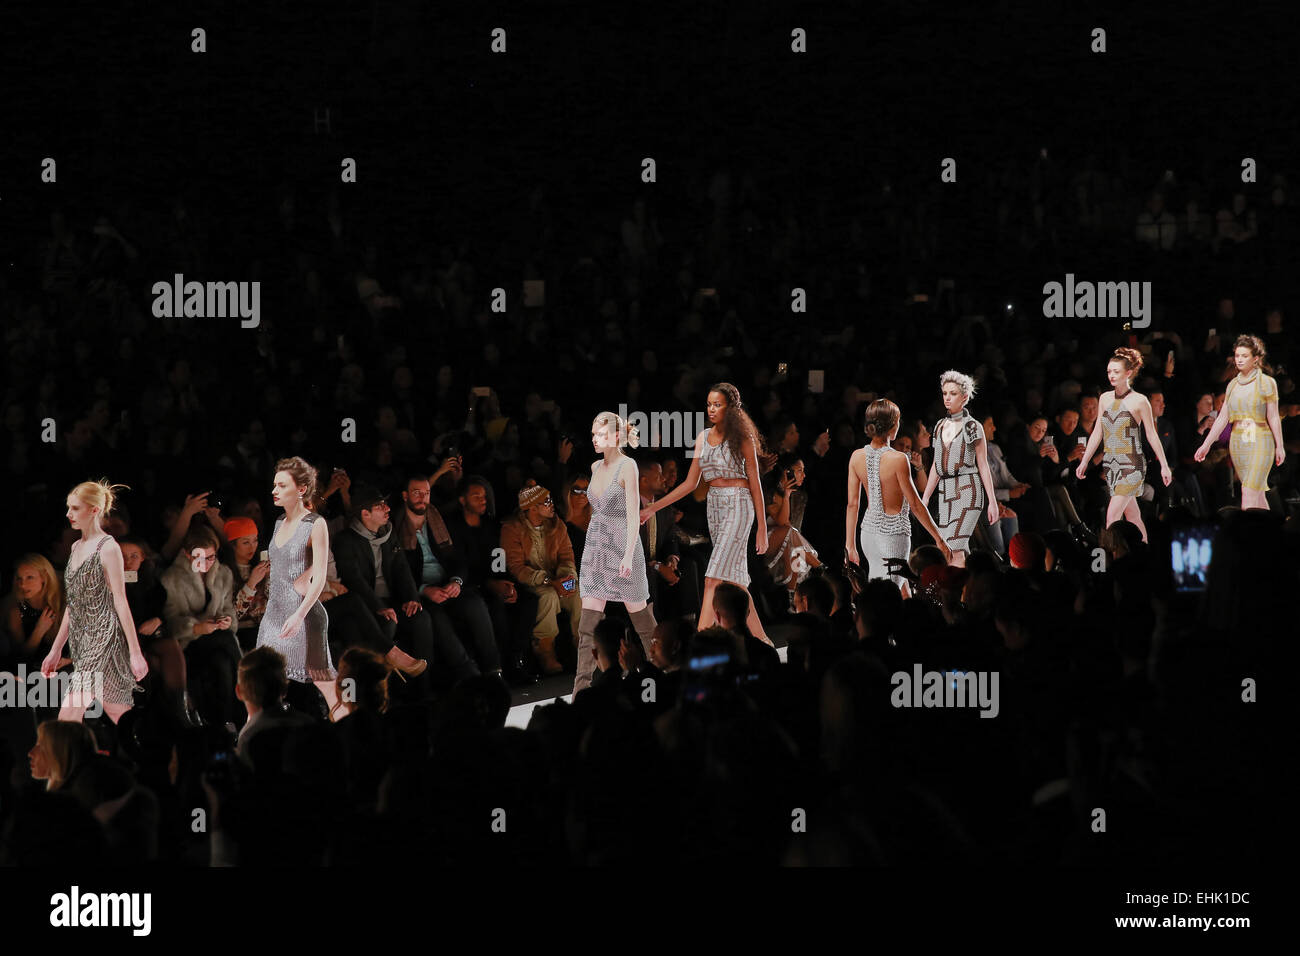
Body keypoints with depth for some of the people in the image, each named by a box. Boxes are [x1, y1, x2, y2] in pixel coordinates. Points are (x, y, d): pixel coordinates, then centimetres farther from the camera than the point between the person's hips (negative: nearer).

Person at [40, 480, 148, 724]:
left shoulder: (108, 548, -9)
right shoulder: (77, 548, 15)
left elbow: (120, 602, -12)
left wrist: (136, 652, -14)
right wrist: (56, 650, 20)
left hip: (105, 638, -8)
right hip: (81, 640, 8)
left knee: (68, 714, -14)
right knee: (119, 716, 7)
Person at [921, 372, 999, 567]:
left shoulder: (972, 427, -3)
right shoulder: (940, 426, 15)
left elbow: (983, 466, -3)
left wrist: (992, 501, -7)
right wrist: (924, 498, 17)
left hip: (967, 490, -7)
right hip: (945, 492, 7)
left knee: (955, 548, -18)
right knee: (954, 552, 3)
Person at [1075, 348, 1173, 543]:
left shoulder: (1139, 401, -7)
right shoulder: (1105, 398, 8)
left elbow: (1152, 435, -3)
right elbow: (1097, 432, 14)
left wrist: (1164, 465, 0)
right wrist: (1084, 462, 13)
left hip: (1132, 464, -6)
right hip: (1111, 464, 6)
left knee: (1112, 514, -16)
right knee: (1133, 516, 12)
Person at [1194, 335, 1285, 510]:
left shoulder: (1266, 383, -4)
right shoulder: (1233, 385, 11)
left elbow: (1273, 418, -4)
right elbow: (1222, 417, 13)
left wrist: (1279, 446, -6)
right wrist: (1206, 444, 10)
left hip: (1259, 442, -6)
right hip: (1237, 442, 6)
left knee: (1250, 495, -16)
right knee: (1257, 496, 9)